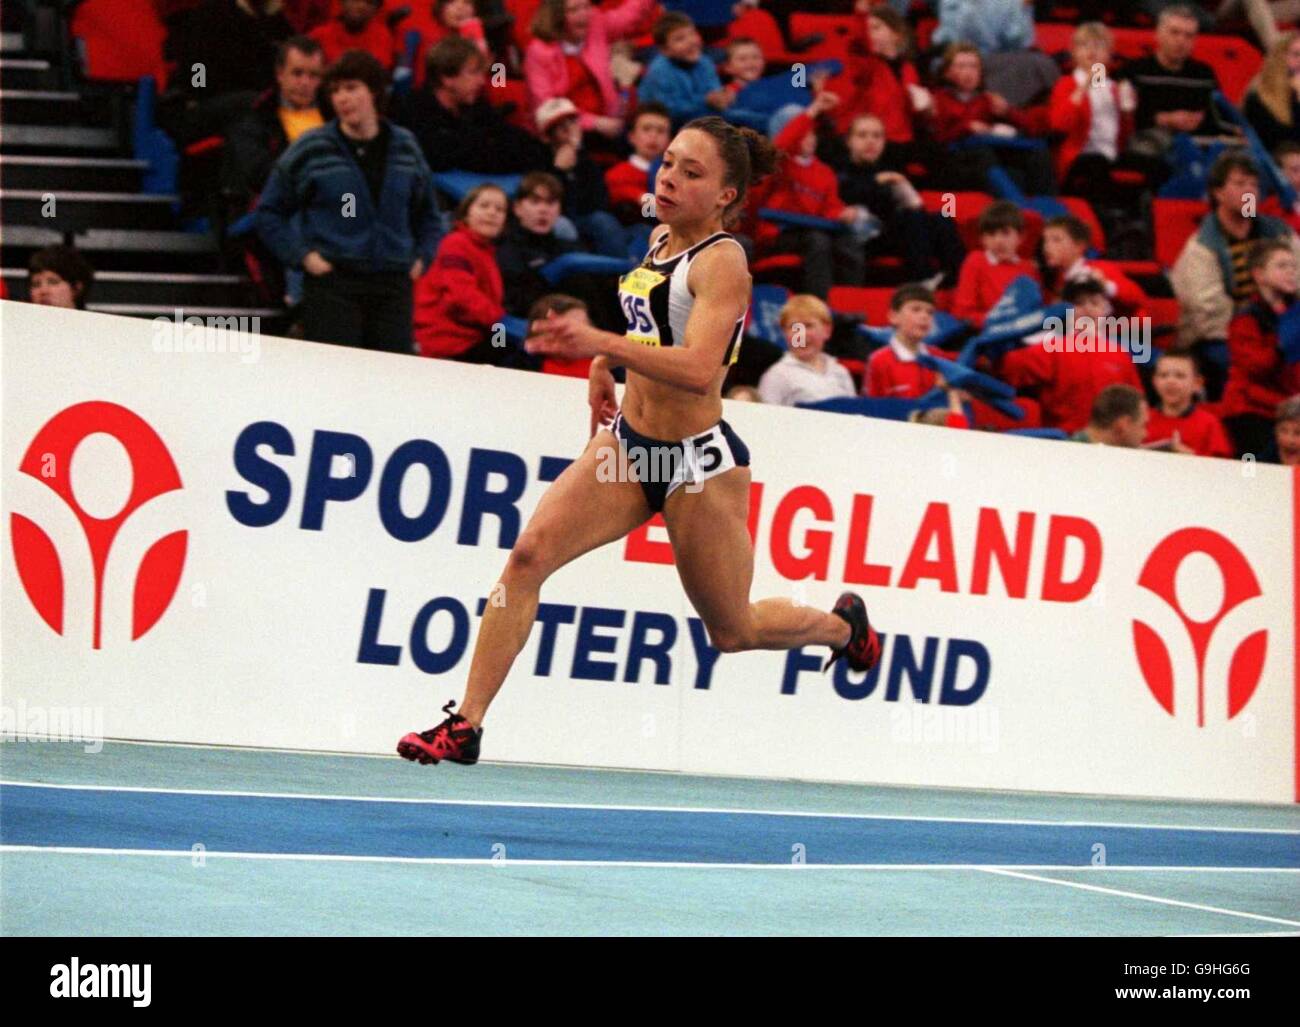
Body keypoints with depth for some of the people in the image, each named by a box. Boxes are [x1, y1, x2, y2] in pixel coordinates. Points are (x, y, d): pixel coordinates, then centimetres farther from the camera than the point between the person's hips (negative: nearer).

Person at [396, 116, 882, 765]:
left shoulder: (722, 261, -18)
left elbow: (699, 370, -34)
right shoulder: (661, 239, 5)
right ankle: (465, 725, -14)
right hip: (629, 444, 7)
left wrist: (603, 344, -44)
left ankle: (840, 624, 41)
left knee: (732, 631, 10)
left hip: (700, 463, -7)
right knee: (529, 554, -14)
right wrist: (604, 369, 15)